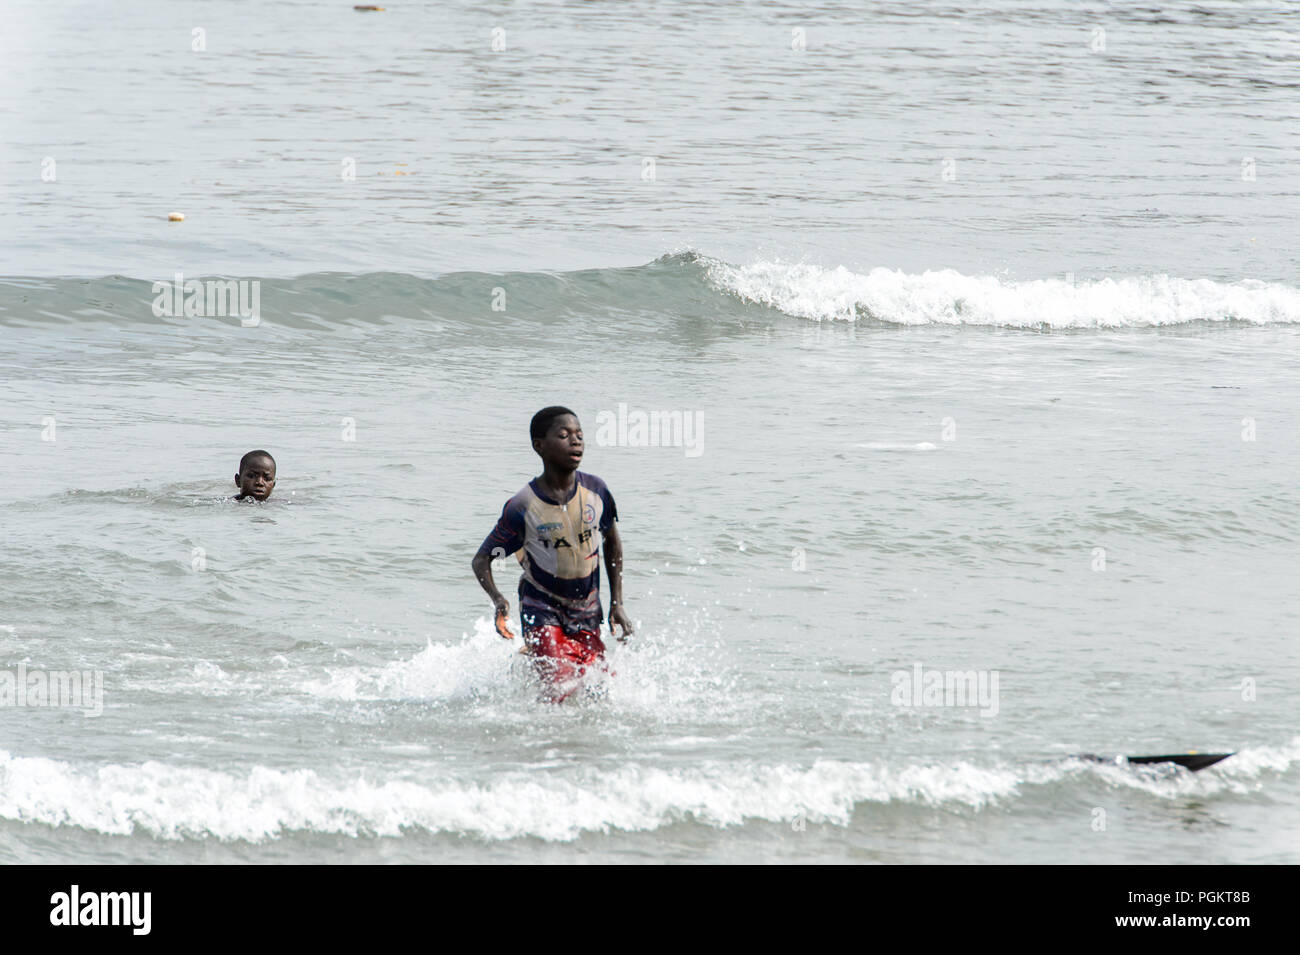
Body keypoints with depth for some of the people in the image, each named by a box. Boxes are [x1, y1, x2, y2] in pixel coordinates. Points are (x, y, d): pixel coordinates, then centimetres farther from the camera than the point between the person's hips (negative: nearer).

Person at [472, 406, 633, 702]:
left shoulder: (595, 490, -7)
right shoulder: (523, 508, -18)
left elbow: (612, 542, 11)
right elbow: (481, 560, -9)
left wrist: (618, 603, 7)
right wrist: (497, 599, -29)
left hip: (586, 613, 4)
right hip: (542, 609, -4)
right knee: (560, 687, -20)